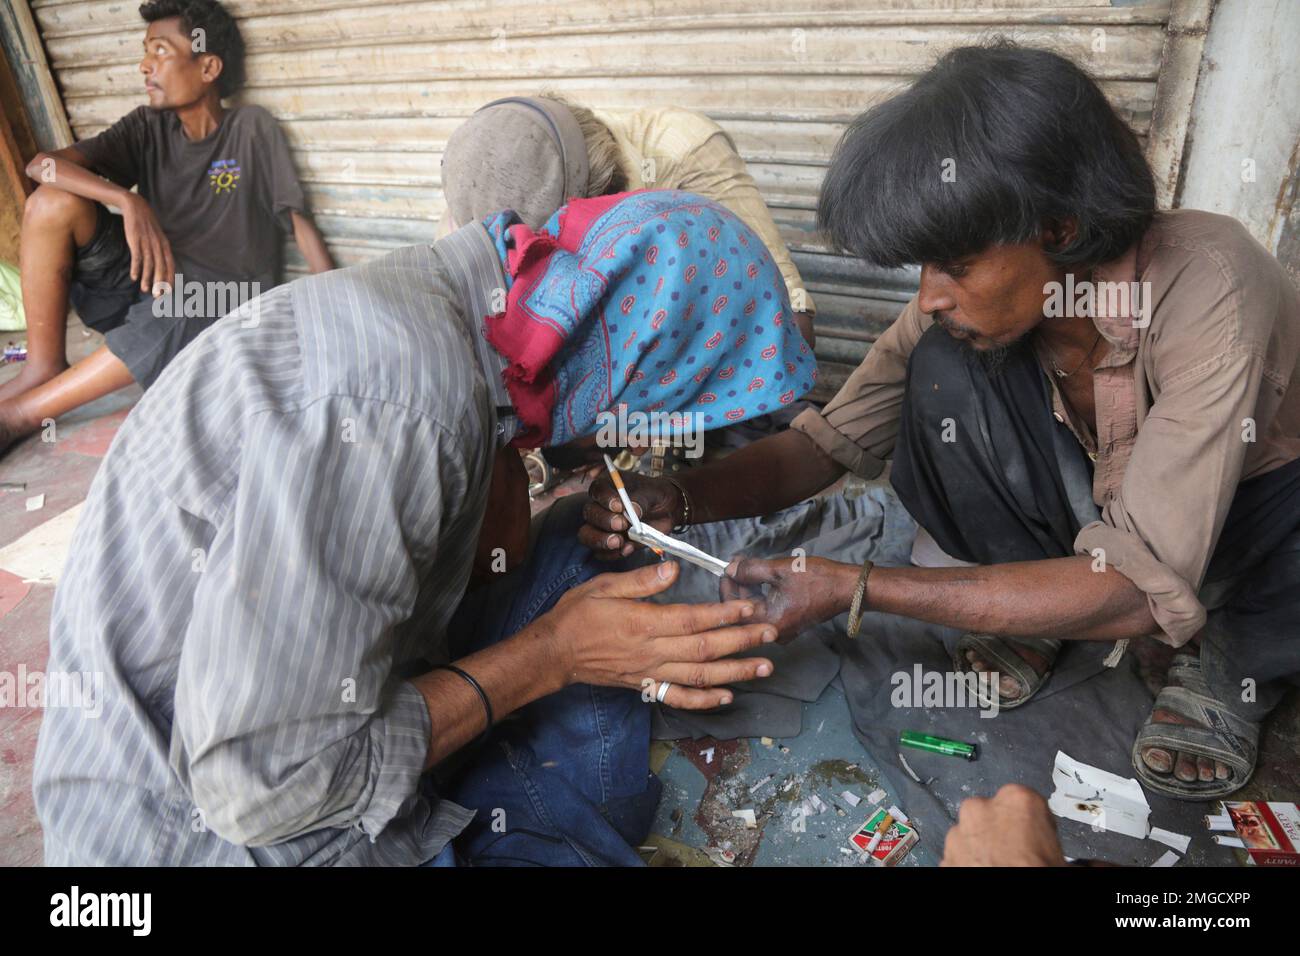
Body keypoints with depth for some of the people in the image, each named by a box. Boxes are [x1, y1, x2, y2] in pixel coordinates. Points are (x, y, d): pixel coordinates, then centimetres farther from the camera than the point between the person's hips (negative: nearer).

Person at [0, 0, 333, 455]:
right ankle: (44, 368, -9)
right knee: (53, 200, -15)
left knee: (176, 318, -39)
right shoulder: (148, 127, 5)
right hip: (148, 275, 4)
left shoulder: (252, 128, -4)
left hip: (222, 299, -4)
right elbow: (42, 163, -6)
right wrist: (129, 202, -27)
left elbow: (300, 223, -8)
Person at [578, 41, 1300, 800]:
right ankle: (1038, 619, -4)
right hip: (1104, 505, 4)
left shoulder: (1204, 289, -34)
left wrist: (856, 588, -40)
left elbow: (1142, 587, -36)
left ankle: (1238, 659, -7)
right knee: (946, 368, -25)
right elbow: (834, 439, -13)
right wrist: (678, 501, -30)